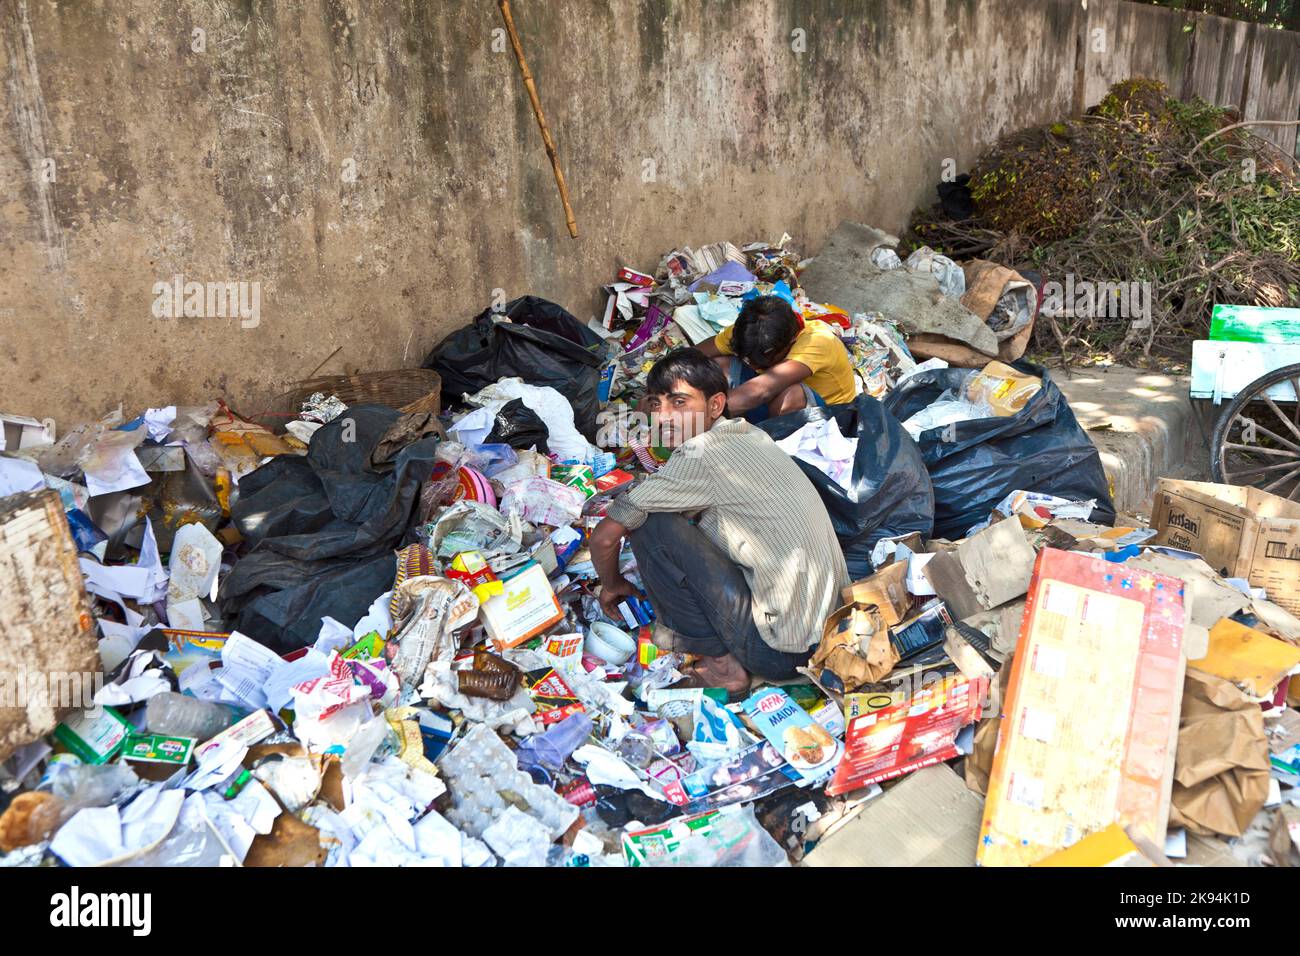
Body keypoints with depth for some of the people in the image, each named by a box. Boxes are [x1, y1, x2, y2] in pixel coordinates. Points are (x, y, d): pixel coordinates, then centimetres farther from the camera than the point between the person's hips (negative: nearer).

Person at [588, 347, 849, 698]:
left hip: (779, 652, -9)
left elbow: (604, 537, -9)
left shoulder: (699, 455, -15)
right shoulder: (751, 435, 9)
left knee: (649, 522, -9)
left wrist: (613, 584, 10)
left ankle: (715, 653, 3)